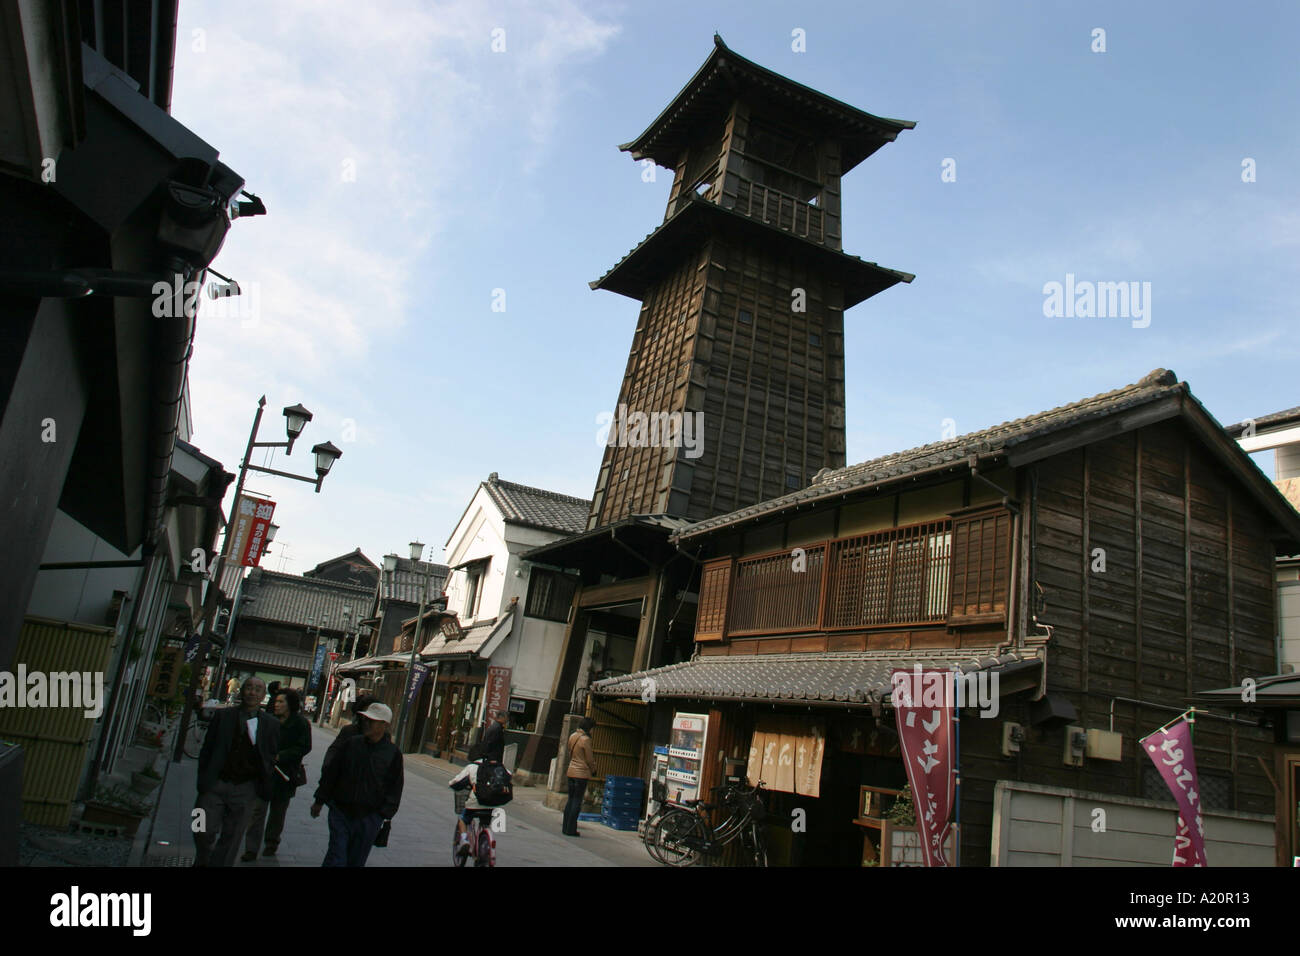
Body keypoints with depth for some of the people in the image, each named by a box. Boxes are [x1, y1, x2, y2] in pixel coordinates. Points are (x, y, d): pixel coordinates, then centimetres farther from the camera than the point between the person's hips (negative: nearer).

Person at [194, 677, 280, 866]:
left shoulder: (270, 724, 3)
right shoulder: (223, 715, 4)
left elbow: (272, 757, 6)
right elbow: (207, 749, 5)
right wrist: (203, 780, -2)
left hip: (245, 789, 0)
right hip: (216, 784, 0)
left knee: (231, 838, 5)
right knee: (204, 832, -2)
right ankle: (202, 860, 28)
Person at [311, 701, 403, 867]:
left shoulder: (393, 753, -4)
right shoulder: (351, 743, -1)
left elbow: (395, 788, 1)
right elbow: (330, 773, 8)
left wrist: (385, 814, -5)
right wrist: (319, 801, 10)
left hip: (369, 818, 0)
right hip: (340, 811, 1)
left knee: (356, 860, 9)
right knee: (336, 858, -5)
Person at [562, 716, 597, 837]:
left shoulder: (572, 736, 8)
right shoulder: (585, 739, -15)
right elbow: (589, 759, -10)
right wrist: (593, 771, 6)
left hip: (571, 771, 7)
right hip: (582, 773, -7)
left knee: (571, 800, 14)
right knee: (577, 802, -1)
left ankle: (566, 828, 16)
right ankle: (571, 829, 1)